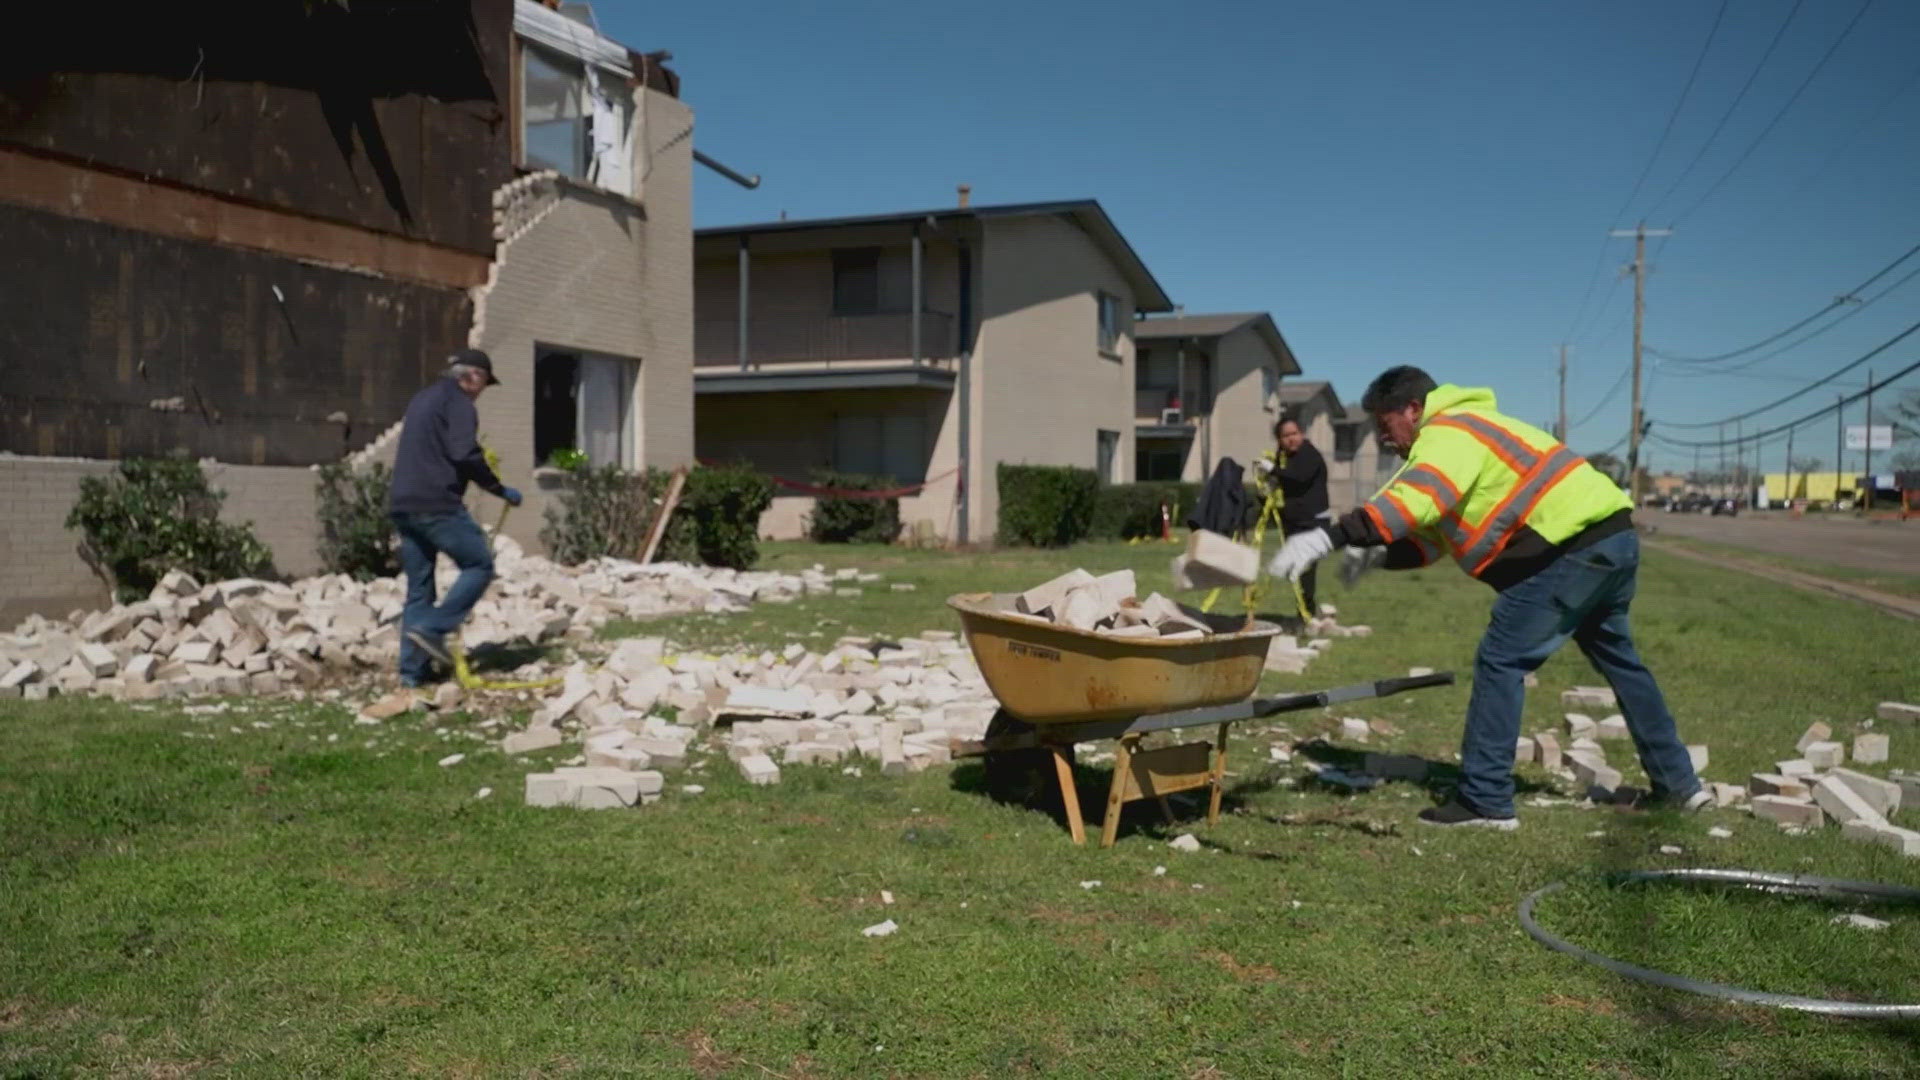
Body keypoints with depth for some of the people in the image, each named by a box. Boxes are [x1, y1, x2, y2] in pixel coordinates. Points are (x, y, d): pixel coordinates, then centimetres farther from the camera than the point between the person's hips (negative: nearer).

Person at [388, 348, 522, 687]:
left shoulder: (423, 398, 24)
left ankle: (413, 669, 8)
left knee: (418, 587, 10)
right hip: (437, 503, -9)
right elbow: (464, 454, -17)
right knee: (479, 564, 2)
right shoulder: (457, 400, -4)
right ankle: (433, 628, -10)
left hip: (402, 504, 9)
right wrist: (501, 489, -9)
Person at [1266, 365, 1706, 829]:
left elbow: (1415, 500, -30)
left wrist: (1329, 538, -36)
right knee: (1619, 661, 24)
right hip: (1614, 538, 11)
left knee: (1501, 660, -7)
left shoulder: (1448, 431, -10)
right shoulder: (1459, 434, 23)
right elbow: (1431, 536, 19)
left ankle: (1485, 801, -4)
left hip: (1575, 546, -11)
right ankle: (1679, 783, 37)